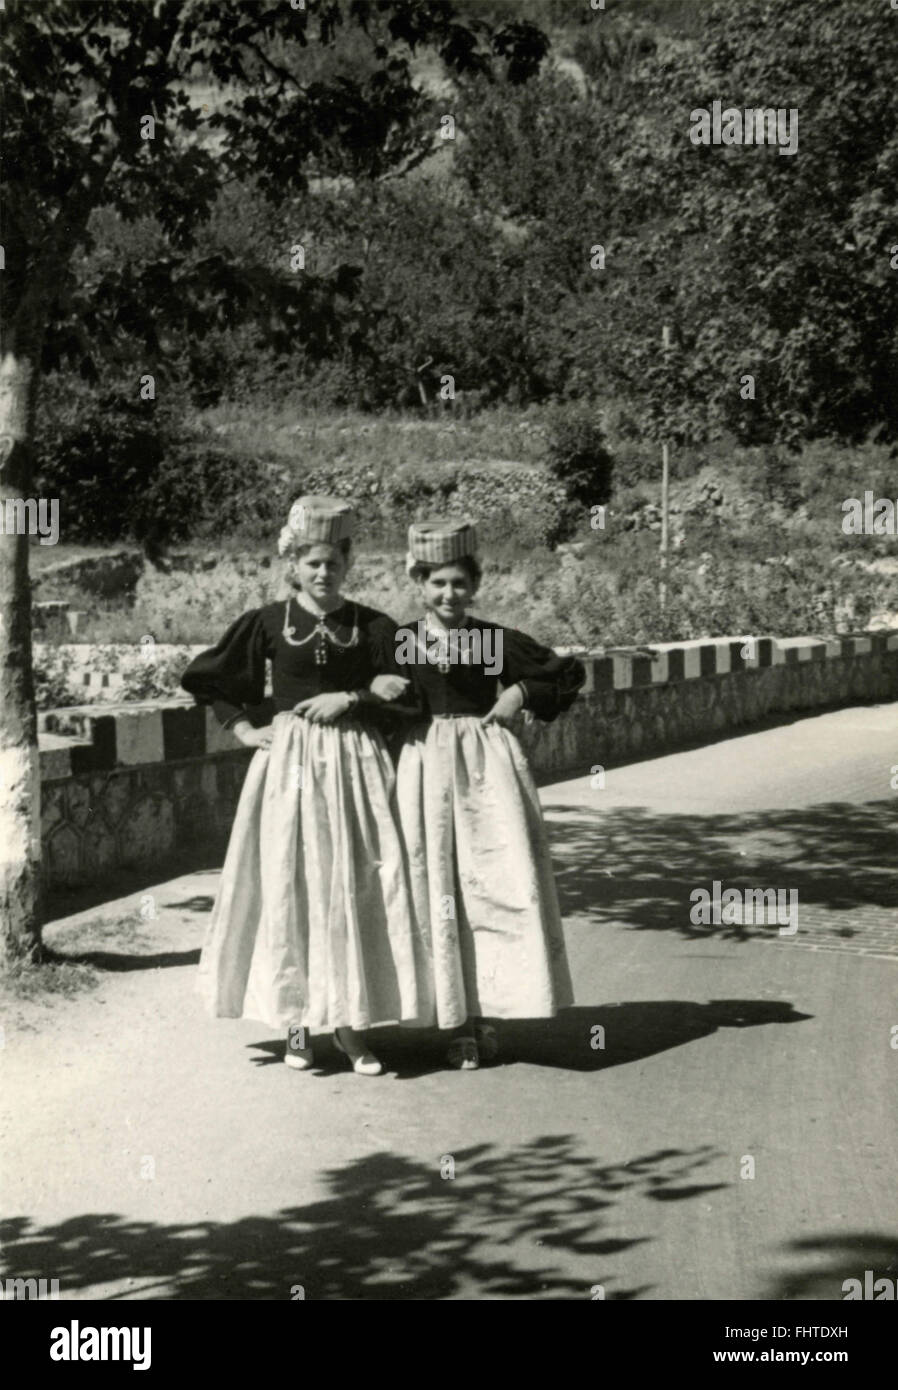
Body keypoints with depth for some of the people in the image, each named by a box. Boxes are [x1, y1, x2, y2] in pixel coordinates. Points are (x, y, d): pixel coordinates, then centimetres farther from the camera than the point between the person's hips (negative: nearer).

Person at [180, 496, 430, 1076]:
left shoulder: (373, 627, 3)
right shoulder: (269, 622, 3)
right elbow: (203, 679, 10)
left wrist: (352, 697, -9)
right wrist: (244, 728, 3)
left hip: (354, 764, 0)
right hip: (288, 763, 0)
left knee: (354, 888, 0)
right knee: (290, 888, 1)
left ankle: (351, 1021, 10)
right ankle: (297, 1022, 11)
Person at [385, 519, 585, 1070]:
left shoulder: (497, 639, 5)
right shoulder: (399, 641, 5)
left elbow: (571, 671, 11)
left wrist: (522, 694, 1)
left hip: (488, 762, 0)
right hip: (426, 763, 0)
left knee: (499, 881, -6)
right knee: (440, 888, 0)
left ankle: (487, 1014, 7)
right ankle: (459, 1022, 9)